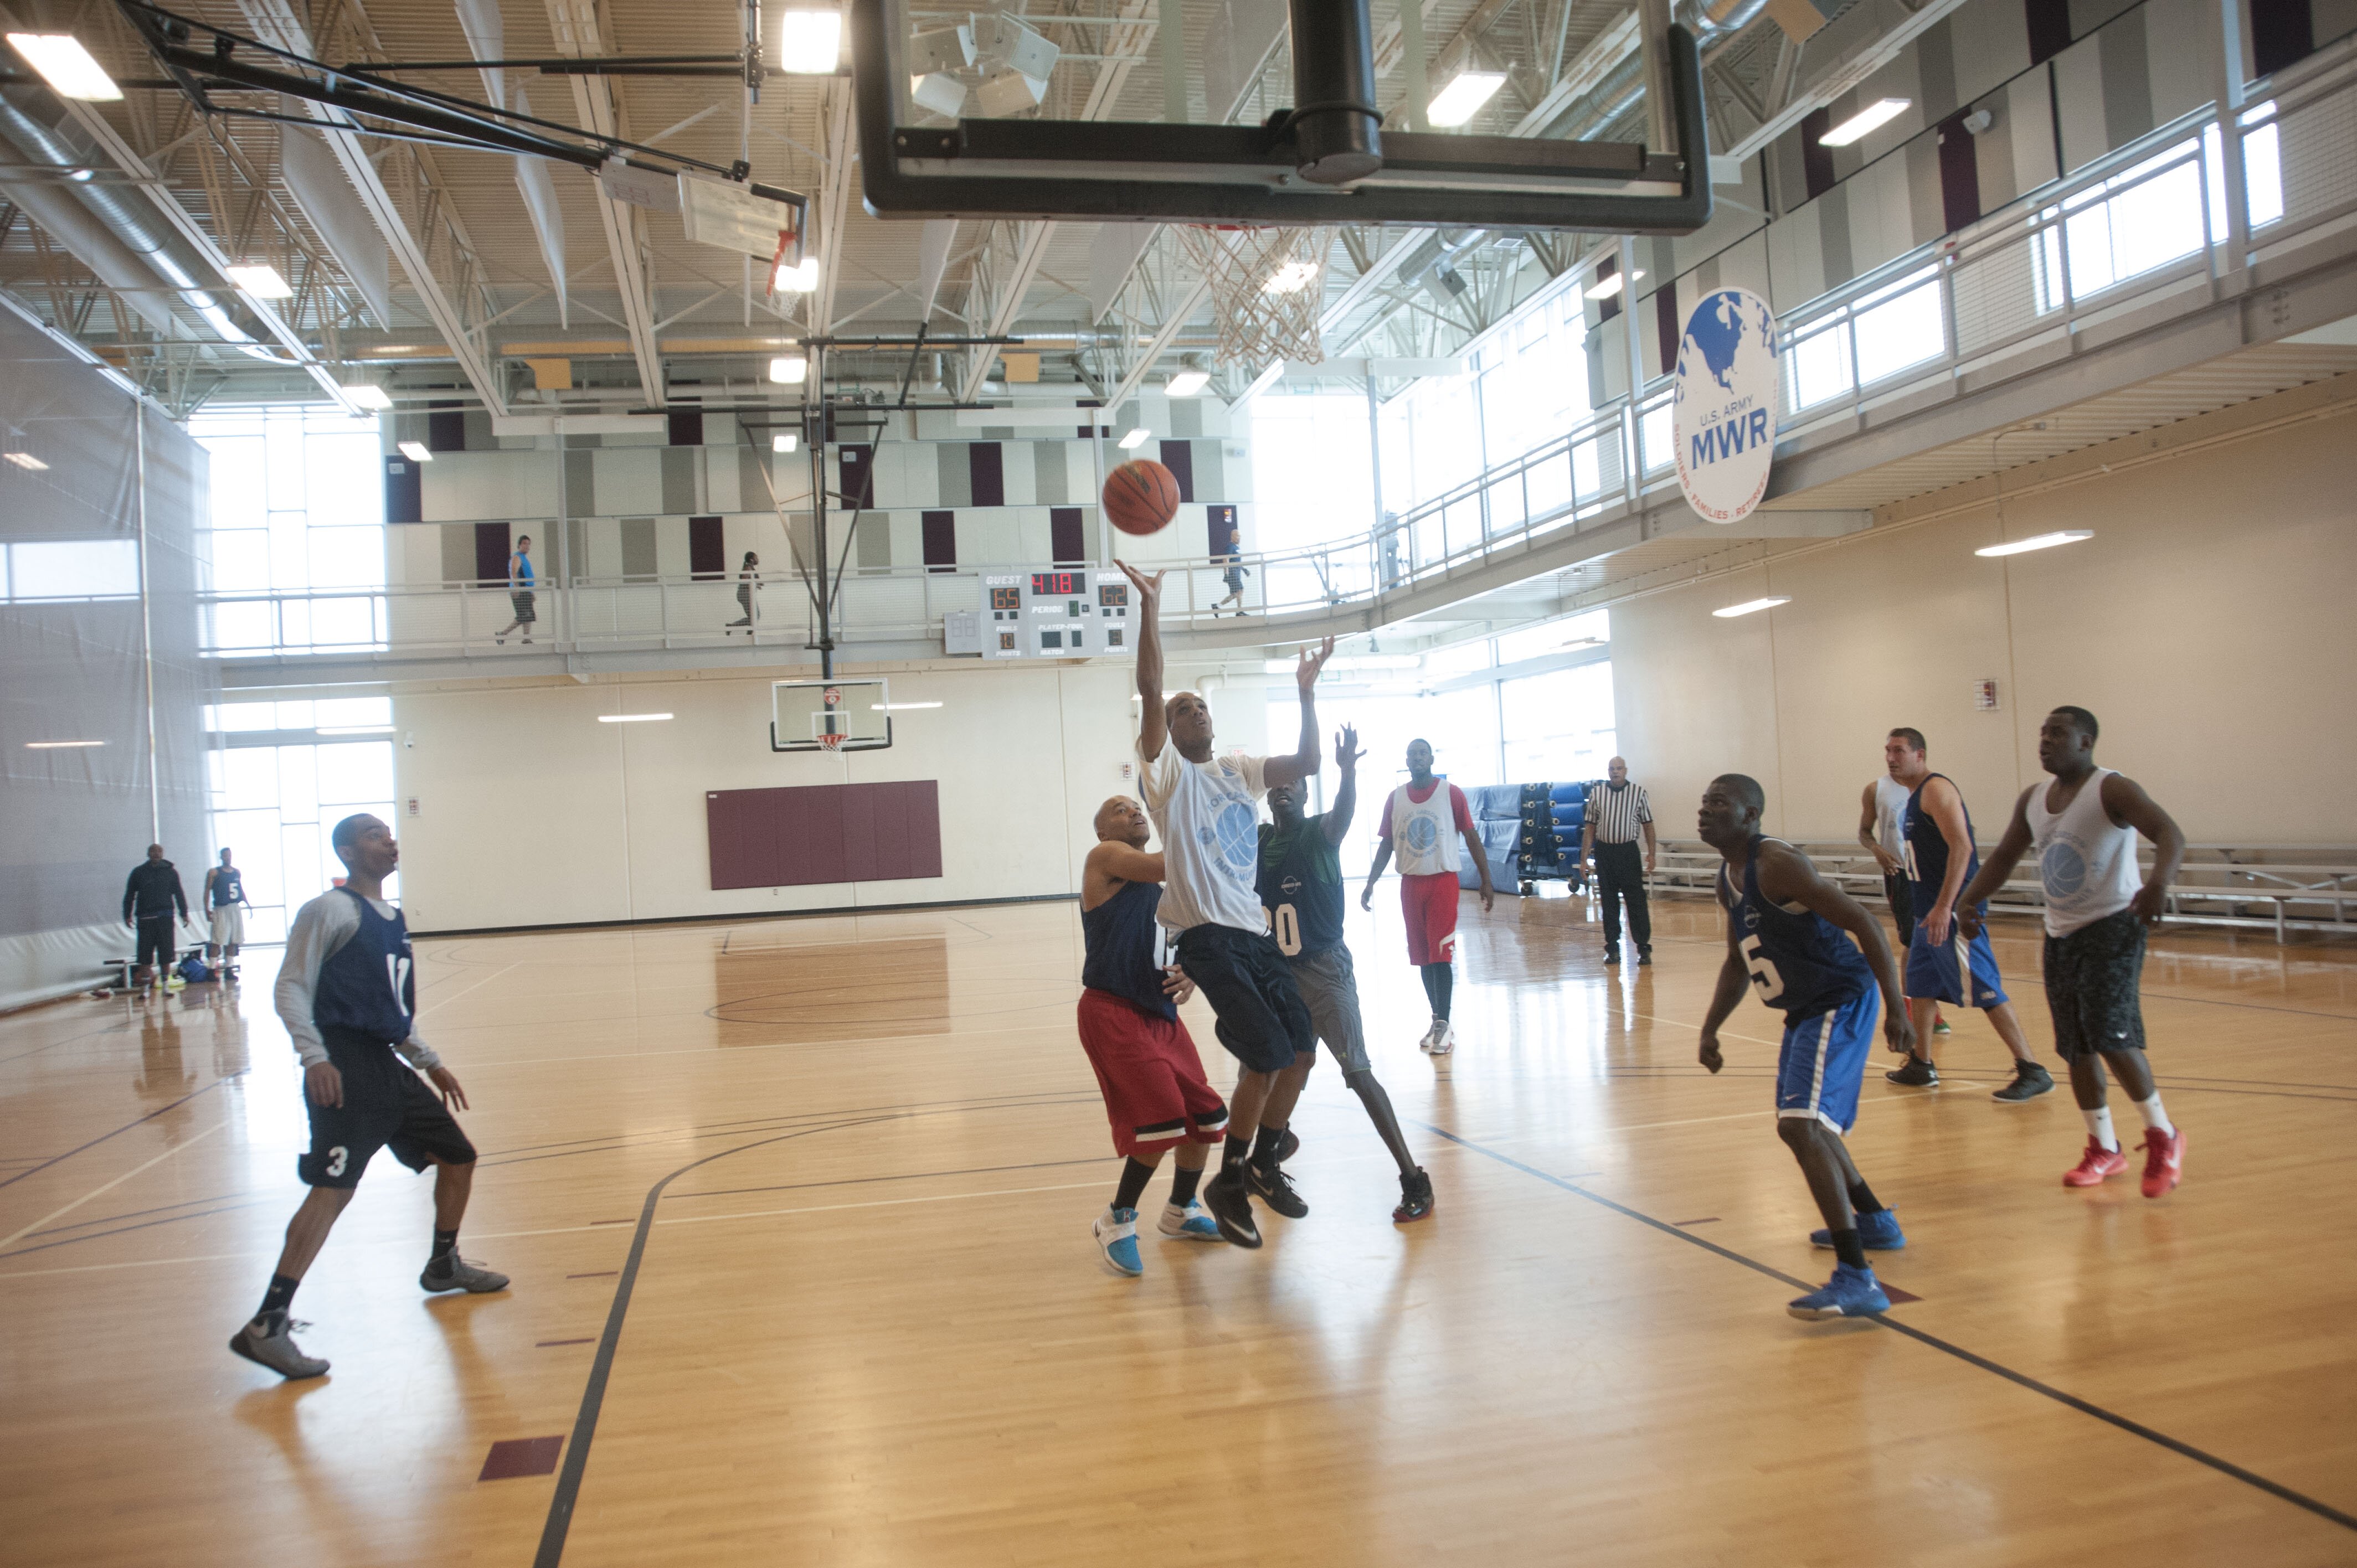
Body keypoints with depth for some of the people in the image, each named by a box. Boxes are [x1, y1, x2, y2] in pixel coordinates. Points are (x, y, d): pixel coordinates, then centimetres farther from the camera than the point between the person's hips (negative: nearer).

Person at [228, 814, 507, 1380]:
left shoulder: (392, 919, 17)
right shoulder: (330, 910, -7)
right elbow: (291, 988, -12)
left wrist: (430, 1063, 25)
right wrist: (313, 1057, -24)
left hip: (387, 1065, 9)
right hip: (345, 1069, -9)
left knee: (458, 1157, 15)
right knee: (333, 1187, -19)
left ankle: (444, 1265, 37)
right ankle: (266, 1327, -16)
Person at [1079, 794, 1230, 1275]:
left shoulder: (1162, 893, 19)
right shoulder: (1105, 857, -4)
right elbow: (1169, 866, -21)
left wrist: (1188, 980, -1)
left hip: (1160, 1013, 9)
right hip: (1112, 1012, -8)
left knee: (1205, 1117, 12)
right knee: (1162, 1120, -17)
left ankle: (1180, 1212, 34)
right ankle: (1117, 1222, 4)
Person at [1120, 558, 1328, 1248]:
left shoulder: (1240, 769, 17)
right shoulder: (1168, 769, -2)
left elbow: (1304, 764, 8)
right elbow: (1149, 692, -14)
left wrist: (1306, 692, 2)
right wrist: (1150, 609, -20)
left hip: (1254, 930, 7)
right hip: (1207, 934, -7)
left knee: (1300, 1046, 9)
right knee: (1266, 1055, -12)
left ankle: (1265, 1160, 29)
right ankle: (1229, 1182, 5)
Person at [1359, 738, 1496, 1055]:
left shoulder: (1451, 794, -4)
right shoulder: (1396, 798, 6)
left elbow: (1471, 836, -2)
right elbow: (1386, 844, 11)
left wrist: (1486, 881, -5)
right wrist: (1370, 884, 6)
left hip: (1443, 881, -4)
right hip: (1411, 883, 4)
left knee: (1441, 955, -10)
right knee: (1423, 957, 8)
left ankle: (1444, 1026, -8)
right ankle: (1438, 1020, 18)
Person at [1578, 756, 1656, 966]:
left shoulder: (1638, 792, 1)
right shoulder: (1596, 793, 4)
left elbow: (1648, 825, 4)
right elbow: (1589, 827, 6)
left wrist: (1651, 854, -5)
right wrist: (1584, 859, 3)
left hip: (1628, 851, -2)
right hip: (1604, 852, 2)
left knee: (1637, 901, -3)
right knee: (1609, 902, 6)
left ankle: (1644, 947, 3)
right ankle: (1612, 948, 13)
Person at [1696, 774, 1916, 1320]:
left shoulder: (1777, 865, -20)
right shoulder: (1728, 879, 9)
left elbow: (1865, 923, -22)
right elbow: (1739, 961, 22)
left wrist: (1895, 1009, -25)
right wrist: (1710, 1030, 16)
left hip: (1841, 1004, -11)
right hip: (1806, 1010, 11)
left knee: (1803, 1127, -21)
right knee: (1802, 1125, 25)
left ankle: (1857, 1280, -20)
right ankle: (1874, 1223, 46)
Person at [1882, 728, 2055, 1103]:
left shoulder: (1936, 789, -13)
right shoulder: (1915, 795, 17)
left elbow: (1961, 848, -23)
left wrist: (1944, 907, -28)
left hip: (1953, 911, -10)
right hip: (1929, 910, 10)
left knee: (1985, 990, -9)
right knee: (1920, 985, 16)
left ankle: (2033, 1073, -5)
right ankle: (1921, 1067, 25)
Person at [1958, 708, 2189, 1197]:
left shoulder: (2113, 790, -13)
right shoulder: (2032, 800, 8)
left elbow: (2170, 834, -27)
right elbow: (2004, 856, 19)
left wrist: (2158, 882, -47)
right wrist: (1969, 900, 4)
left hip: (2113, 924, -7)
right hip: (2061, 932, 7)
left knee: (2110, 1034, -16)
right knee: (2075, 1046, 9)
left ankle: (2163, 1136, 5)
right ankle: (2104, 1149, 23)